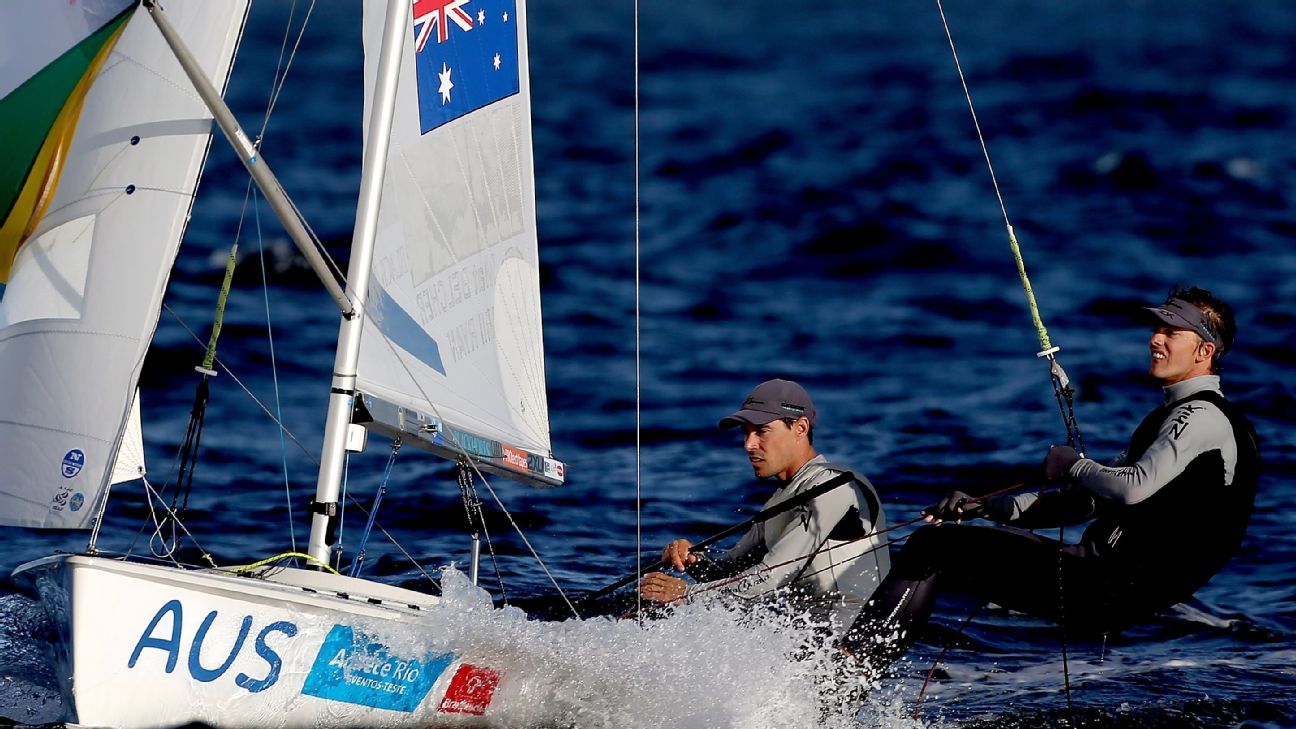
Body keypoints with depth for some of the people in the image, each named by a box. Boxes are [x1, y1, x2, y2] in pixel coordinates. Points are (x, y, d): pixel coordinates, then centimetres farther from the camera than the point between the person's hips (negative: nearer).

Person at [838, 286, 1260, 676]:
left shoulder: (1201, 416, -9)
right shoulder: (1174, 417, 23)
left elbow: (1134, 487, -26)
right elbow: (1093, 500, 24)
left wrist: (1072, 467, -6)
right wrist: (991, 508, 15)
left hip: (1111, 588, -10)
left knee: (932, 547, -10)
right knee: (933, 547, 13)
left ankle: (854, 666, -12)